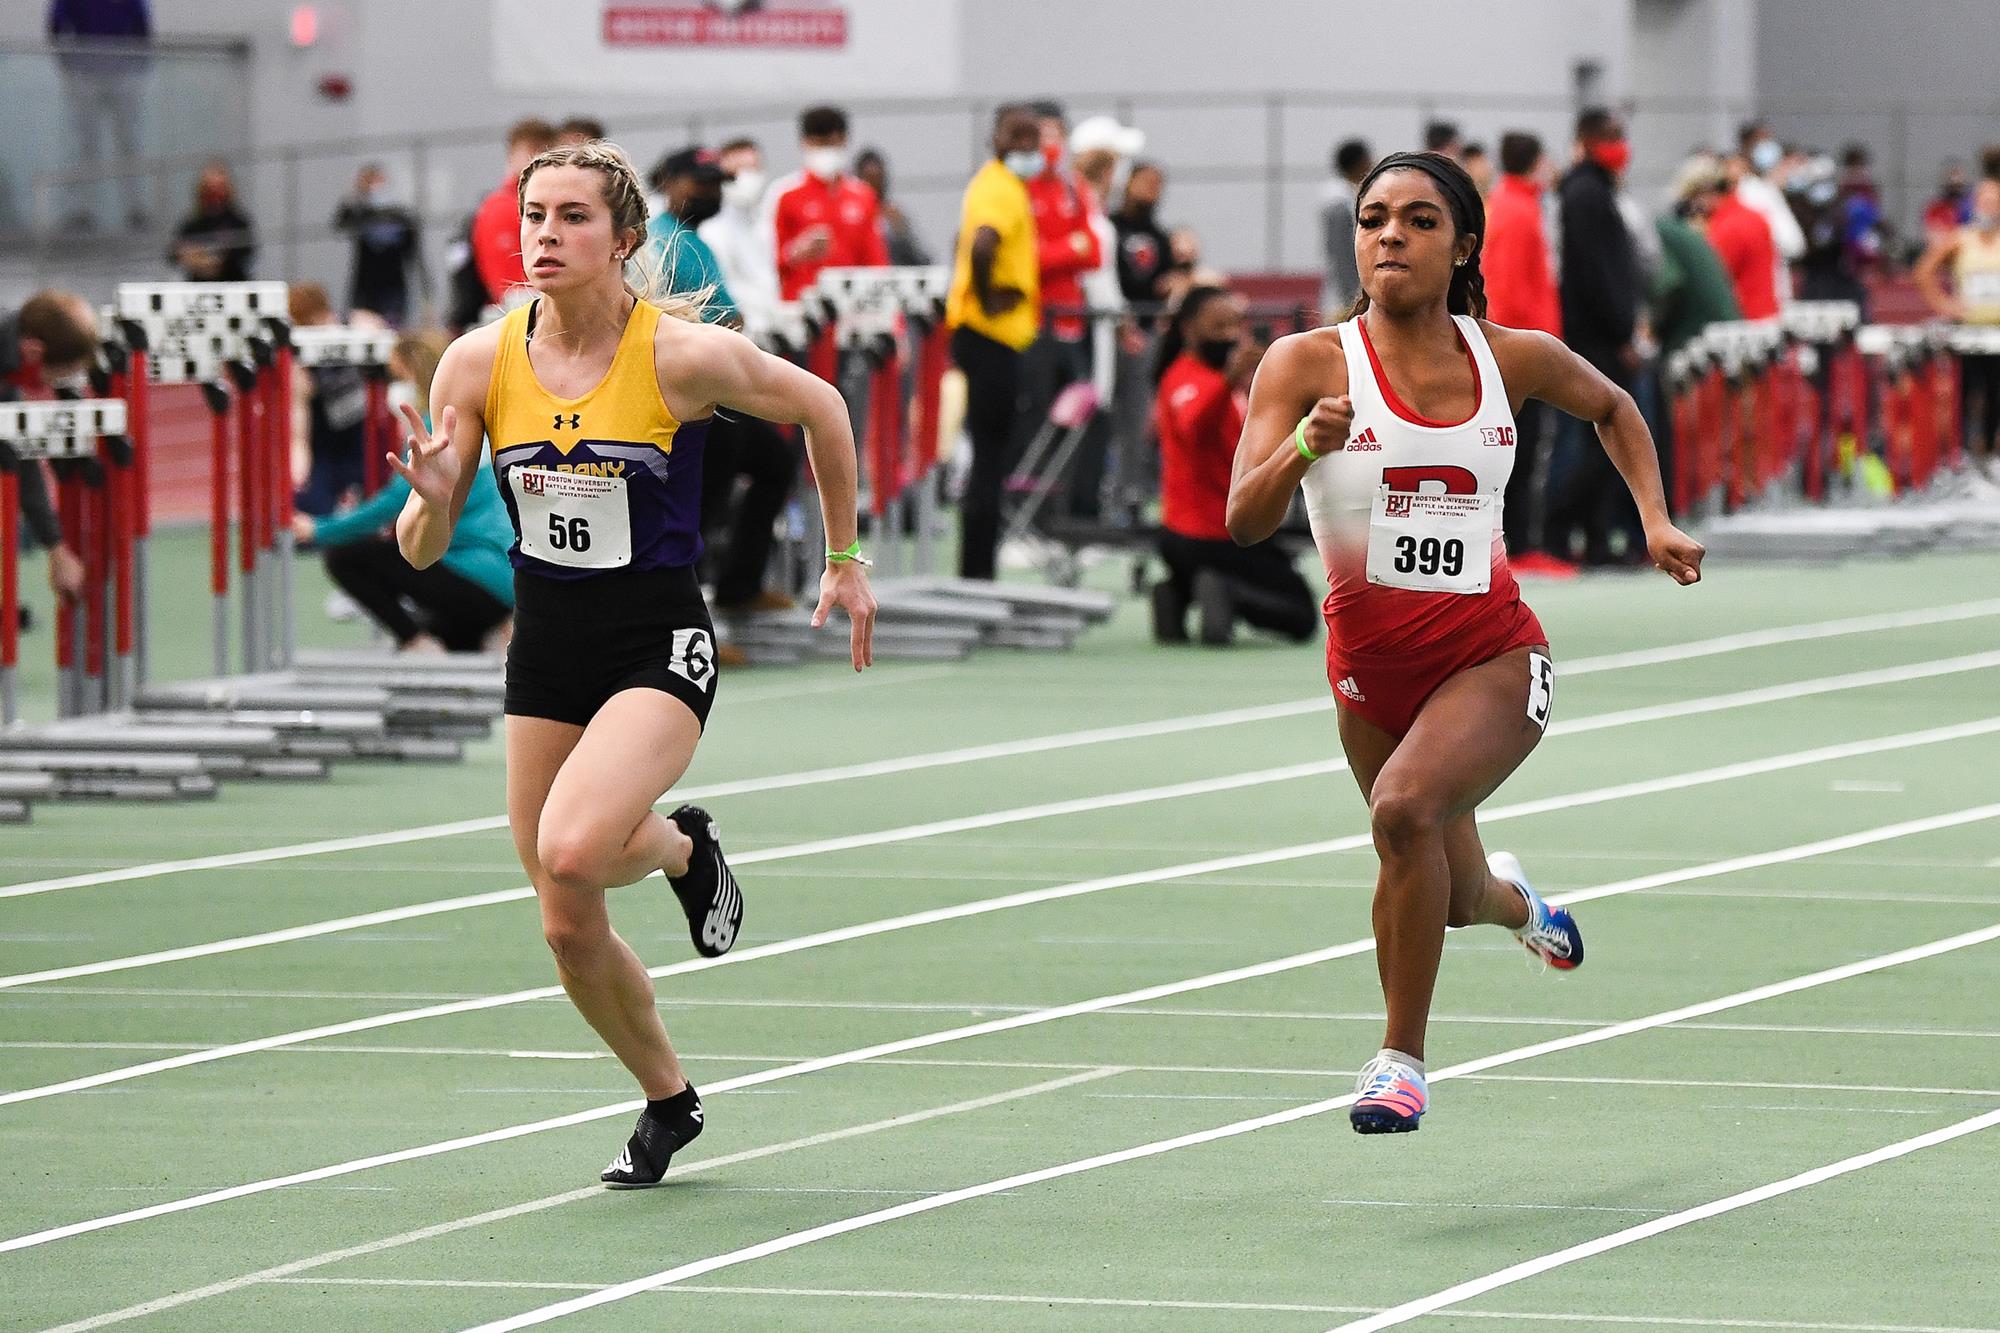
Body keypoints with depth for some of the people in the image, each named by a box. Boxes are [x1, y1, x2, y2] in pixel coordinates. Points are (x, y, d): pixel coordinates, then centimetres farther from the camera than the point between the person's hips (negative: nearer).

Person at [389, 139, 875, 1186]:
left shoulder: (684, 355, -15)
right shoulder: (479, 363, -5)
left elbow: (818, 408, 3)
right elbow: (421, 550, -1)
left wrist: (845, 561, 10)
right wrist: (433, 500, -25)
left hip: (659, 646, -4)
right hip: (545, 652, 4)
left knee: (571, 851, -29)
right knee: (570, 931, 6)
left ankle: (684, 848, 7)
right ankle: (668, 1101, 32)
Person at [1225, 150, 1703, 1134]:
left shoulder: (1516, 359, -2)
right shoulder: (1309, 364, -9)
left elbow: (1611, 406, 20)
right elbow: (1245, 520, -17)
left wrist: (1656, 521, 10)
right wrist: (1306, 446, -35)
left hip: (1494, 656, -1)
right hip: (1371, 662, 1)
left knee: (1405, 808, -29)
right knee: (1454, 895, 16)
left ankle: (1402, 1056, -14)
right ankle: (1508, 896, 57)